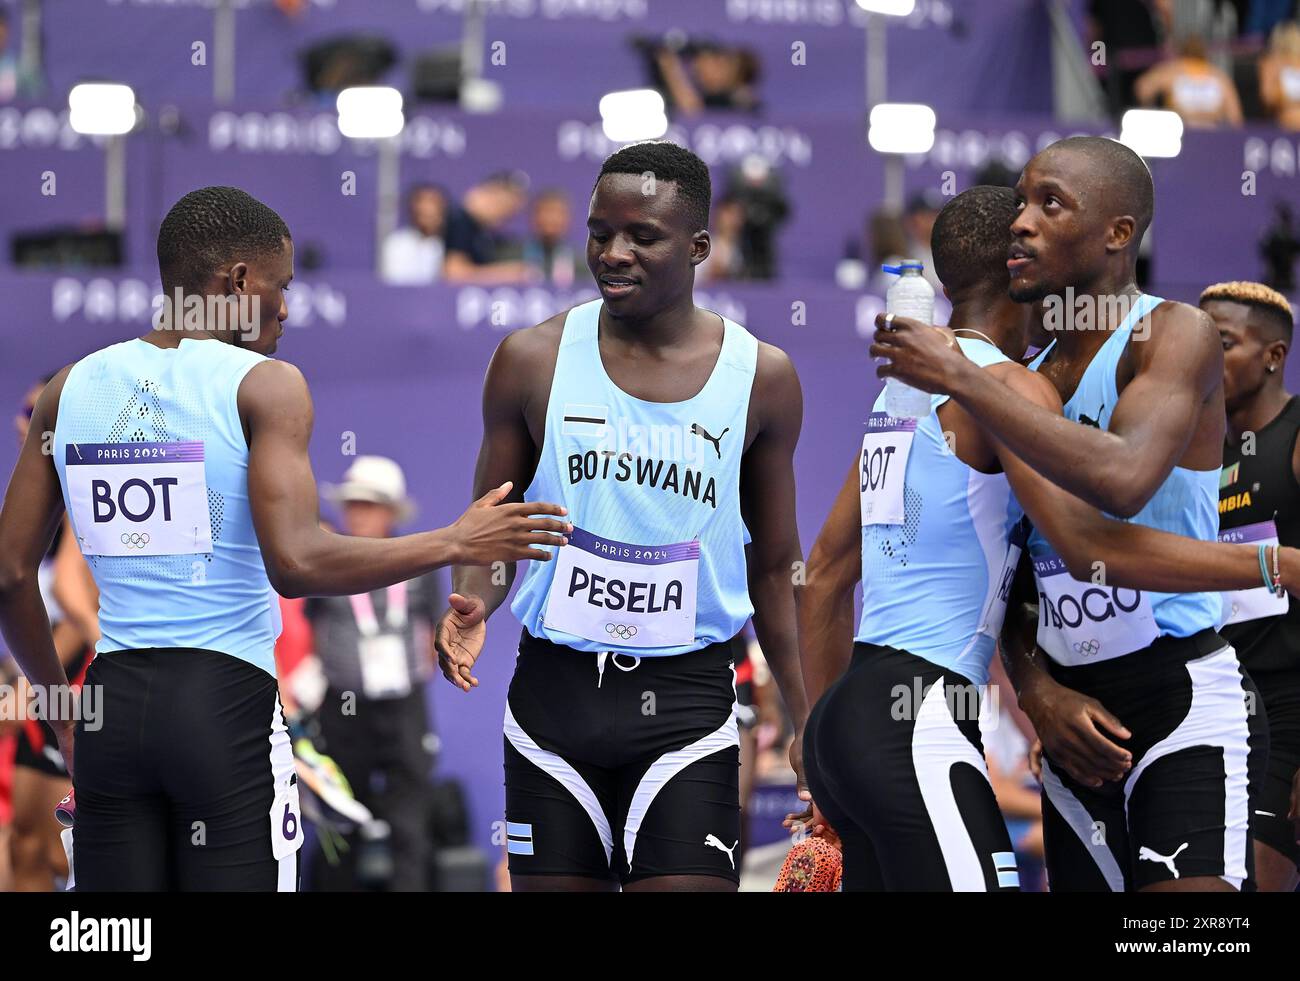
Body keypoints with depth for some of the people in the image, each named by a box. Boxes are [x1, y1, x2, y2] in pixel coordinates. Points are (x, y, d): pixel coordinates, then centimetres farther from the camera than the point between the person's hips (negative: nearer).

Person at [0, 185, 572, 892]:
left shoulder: (72, 387, 8)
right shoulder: (265, 385, -6)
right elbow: (296, 563, -19)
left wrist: (59, 705, 22)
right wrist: (455, 544, -10)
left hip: (112, 701, 4)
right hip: (227, 700, -4)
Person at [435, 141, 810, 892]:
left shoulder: (761, 378, 1)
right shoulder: (534, 360, 0)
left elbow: (775, 567, 10)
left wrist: (807, 723, 7)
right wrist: (472, 609, -14)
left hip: (688, 697, -1)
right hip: (555, 686, 1)